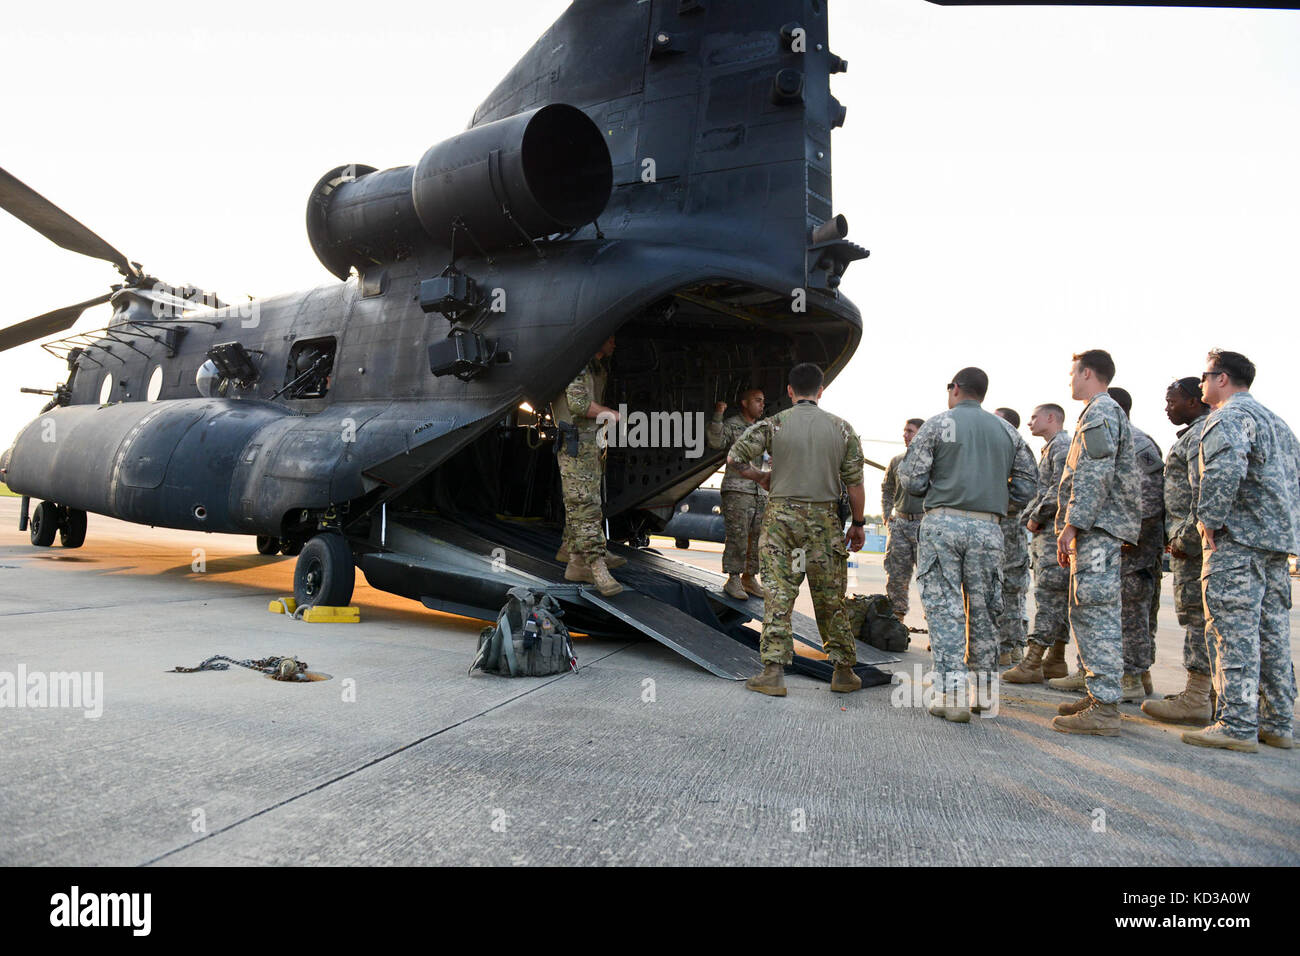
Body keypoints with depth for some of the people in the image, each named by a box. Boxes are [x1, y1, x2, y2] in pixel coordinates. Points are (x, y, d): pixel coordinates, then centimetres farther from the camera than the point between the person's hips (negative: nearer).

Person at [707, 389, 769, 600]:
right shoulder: (731, 425, -2)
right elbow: (715, 441, -20)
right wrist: (717, 417, -29)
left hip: (761, 491, 7)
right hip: (737, 490, -7)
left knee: (758, 538, 7)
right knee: (737, 537, -8)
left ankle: (749, 578, 16)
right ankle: (733, 580, -2)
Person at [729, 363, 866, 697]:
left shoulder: (774, 424, -1)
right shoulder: (842, 429, 3)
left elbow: (735, 456, -6)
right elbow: (854, 483, 3)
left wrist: (761, 477, 11)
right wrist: (858, 524, 12)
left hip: (781, 515, -1)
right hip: (825, 519, 2)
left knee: (778, 595, 1)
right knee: (830, 598, 10)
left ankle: (773, 672, -1)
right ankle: (843, 672, 19)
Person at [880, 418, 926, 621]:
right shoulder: (897, 460, 11)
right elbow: (886, 489, 23)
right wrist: (887, 516, 12)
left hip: (926, 525, -4)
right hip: (899, 524, 4)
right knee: (896, 575, 4)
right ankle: (895, 619, 14)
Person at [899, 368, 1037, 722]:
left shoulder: (937, 424, 1)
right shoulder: (1007, 431, 13)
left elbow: (913, 480, -4)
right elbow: (1027, 485, 12)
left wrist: (903, 469, 18)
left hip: (943, 523, -3)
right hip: (988, 527, 4)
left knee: (944, 607, -3)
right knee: (983, 610, 12)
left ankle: (952, 694, -7)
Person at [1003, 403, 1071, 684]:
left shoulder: (1063, 446, -8)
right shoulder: (1050, 449, 24)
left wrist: (1037, 518, -12)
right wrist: (1029, 516, 11)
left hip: (1056, 532, -10)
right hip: (1045, 534, 10)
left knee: (1048, 595, -11)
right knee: (1057, 598, 11)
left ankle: (1032, 663, -13)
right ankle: (1056, 661, 15)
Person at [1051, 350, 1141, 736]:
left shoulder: (1101, 411, -7)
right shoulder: (1098, 413, 25)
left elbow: (1095, 476, -19)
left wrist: (1071, 525, -22)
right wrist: (1072, 530, 25)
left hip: (1096, 529, -11)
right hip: (1095, 530, 11)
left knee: (1097, 613, -12)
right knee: (1086, 613, 14)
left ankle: (1104, 708, -12)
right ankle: (1097, 694, 21)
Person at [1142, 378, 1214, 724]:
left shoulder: (1201, 435, -12)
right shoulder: (1195, 434, 22)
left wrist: (1185, 539, -19)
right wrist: (1176, 536, 21)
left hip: (1194, 539, -11)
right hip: (1193, 538, 11)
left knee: (1197, 614, -9)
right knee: (1198, 615, 12)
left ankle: (1197, 699, -6)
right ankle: (1198, 692, 18)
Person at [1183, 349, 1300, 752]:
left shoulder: (1229, 416, -8)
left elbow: (1226, 469, -26)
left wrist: (1210, 520, -18)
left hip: (1237, 539, -10)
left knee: (1235, 632, -9)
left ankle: (1237, 725, -9)